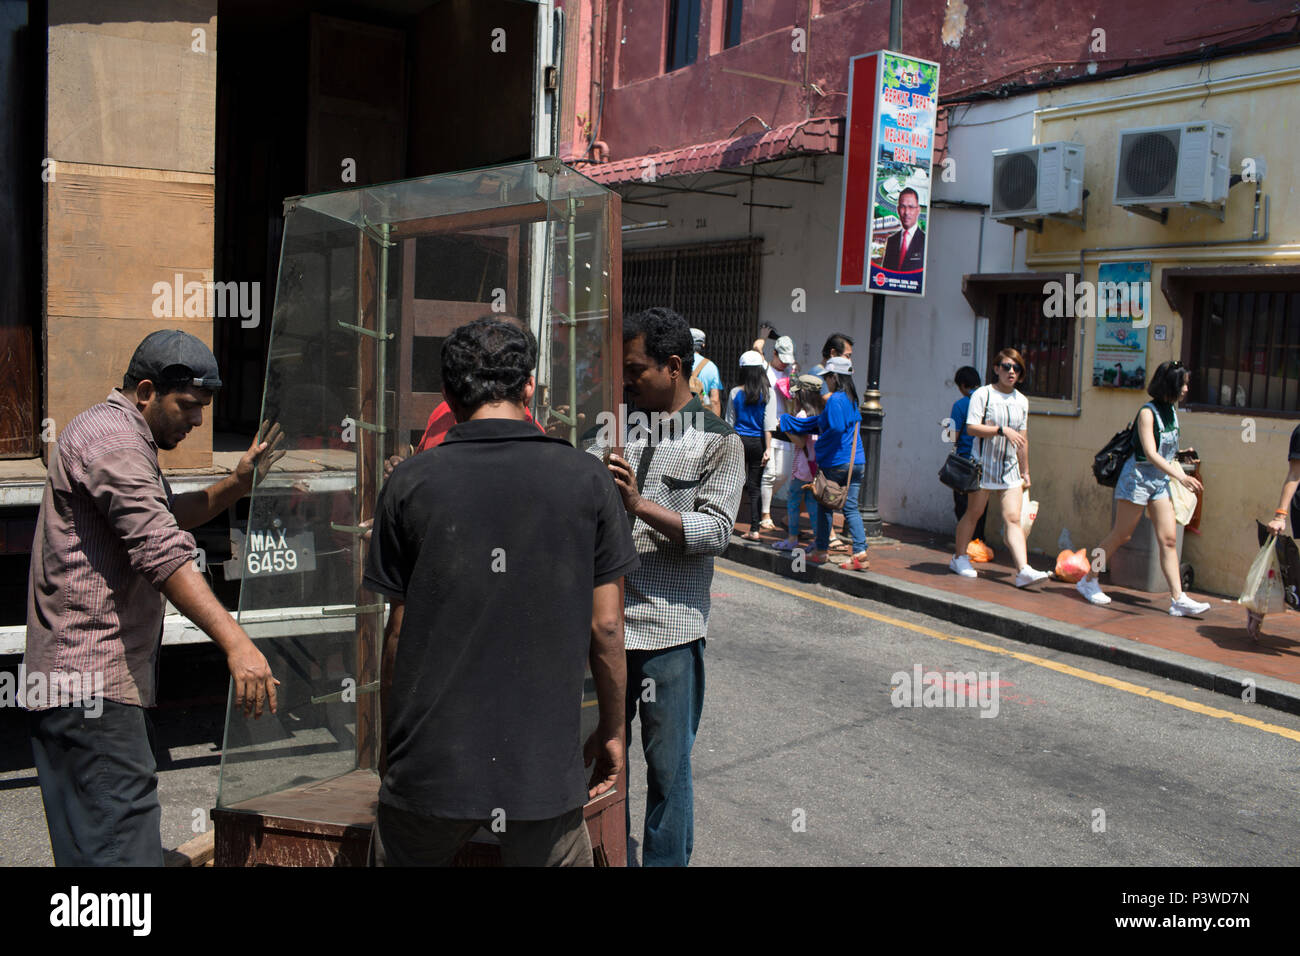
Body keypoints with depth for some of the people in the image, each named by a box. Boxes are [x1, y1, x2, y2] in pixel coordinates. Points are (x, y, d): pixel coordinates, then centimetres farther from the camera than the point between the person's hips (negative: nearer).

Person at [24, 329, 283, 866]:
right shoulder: (112, 438, -14)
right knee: (123, 848, -14)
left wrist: (237, 485, 15)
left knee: (93, 848, 13)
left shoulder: (118, 434, 21)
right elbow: (162, 554, -26)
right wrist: (236, 644, -34)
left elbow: (163, 516, 30)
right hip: (94, 686, -11)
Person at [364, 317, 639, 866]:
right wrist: (612, 730, 12)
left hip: (432, 760, 1)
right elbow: (605, 627, -1)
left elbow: (399, 632, 1)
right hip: (544, 760, 0)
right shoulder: (587, 480, -3)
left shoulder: (409, 485, -3)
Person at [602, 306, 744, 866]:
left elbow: (716, 532, -13)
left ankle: (666, 861, 22)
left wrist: (639, 504, -23)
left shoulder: (717, 440, -3)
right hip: (609, 621, 5)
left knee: (667, 766, 6)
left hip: (670, 630, -5)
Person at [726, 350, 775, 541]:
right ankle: (754, 530, 3)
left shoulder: (735, 392, 0)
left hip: (739, 440, 0)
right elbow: (769, 423, -5)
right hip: (758, 442, 0)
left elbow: (729, 422, 5)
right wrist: (767, 448, -3)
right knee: (755, 486, 4)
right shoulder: (767, 392, -2)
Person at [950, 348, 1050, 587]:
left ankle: (1023, 570, -15)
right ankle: (959, 558, 24)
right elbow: (972, 427, -16)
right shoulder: (983, 394, -5)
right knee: (974, 512, 6)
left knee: (1013, 518, -6)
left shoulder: (1021, 401, 12)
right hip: (983, 464, -4)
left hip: (1010, 468, 4)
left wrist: (1025, 471, 20)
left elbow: (1022, 439, 19)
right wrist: (1002, 430, -25)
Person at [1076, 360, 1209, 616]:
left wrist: (1181, 473, 15)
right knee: (1120, 536, 0)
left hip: (1161, 481, 7)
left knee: (1169, 539, -1)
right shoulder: (1148, 412, -14)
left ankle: (1178, 599, -3)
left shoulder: (1172, 412, 9)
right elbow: (1150, 453, -24)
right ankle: (1088, 580, 16)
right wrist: (1180, 476, -31)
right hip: (1138, 477, -7)